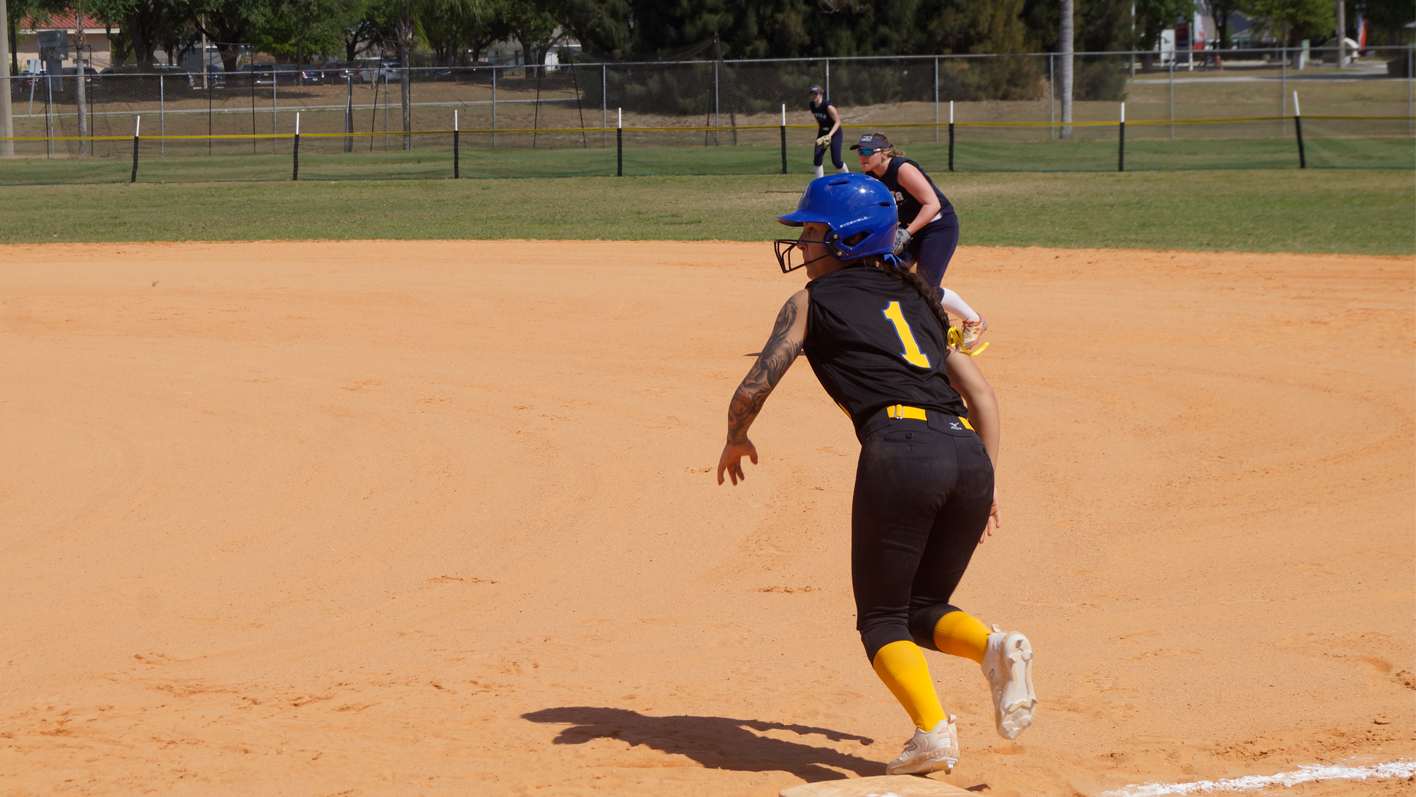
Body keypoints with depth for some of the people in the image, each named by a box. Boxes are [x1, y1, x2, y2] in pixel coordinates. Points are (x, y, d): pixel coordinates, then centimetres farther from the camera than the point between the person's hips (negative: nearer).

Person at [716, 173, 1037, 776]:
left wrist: (737, 440, 30)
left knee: (882, 618, 9)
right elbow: (980, 392, 23)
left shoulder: (812, 302, 14)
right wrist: (985, 487, 23)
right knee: (924, 607, 21)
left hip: (899, 447, -5)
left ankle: (933, 731, -13)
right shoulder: (916, 297, 29)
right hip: (968, 453, 5)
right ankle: (993, 646, -10)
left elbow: (753, 390, 10)